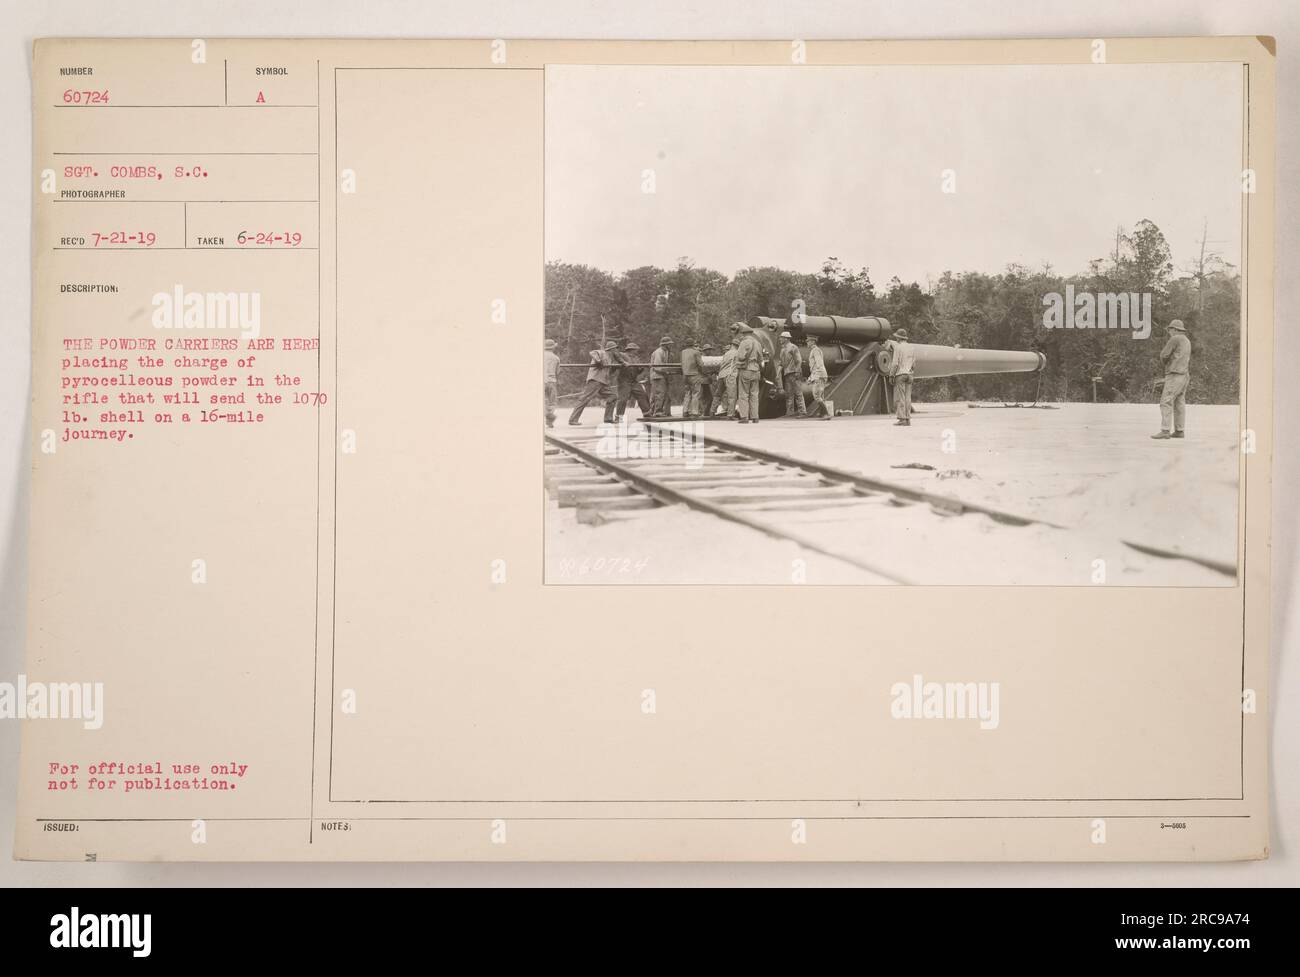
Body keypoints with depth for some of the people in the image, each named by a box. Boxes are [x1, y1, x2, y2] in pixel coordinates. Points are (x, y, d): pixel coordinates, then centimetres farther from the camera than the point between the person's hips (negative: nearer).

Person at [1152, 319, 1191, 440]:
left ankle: (1165, 431, -17)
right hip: (1183, 376, 10)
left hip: (1174, 376, -10)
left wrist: (1165, 362, 9)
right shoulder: (1187, 342, 18)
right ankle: (1179, 431, 10)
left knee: (1166, 403, -12)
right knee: (1179, 403, 10)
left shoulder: (1175, 339, -11)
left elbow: (1164, 355, -13)